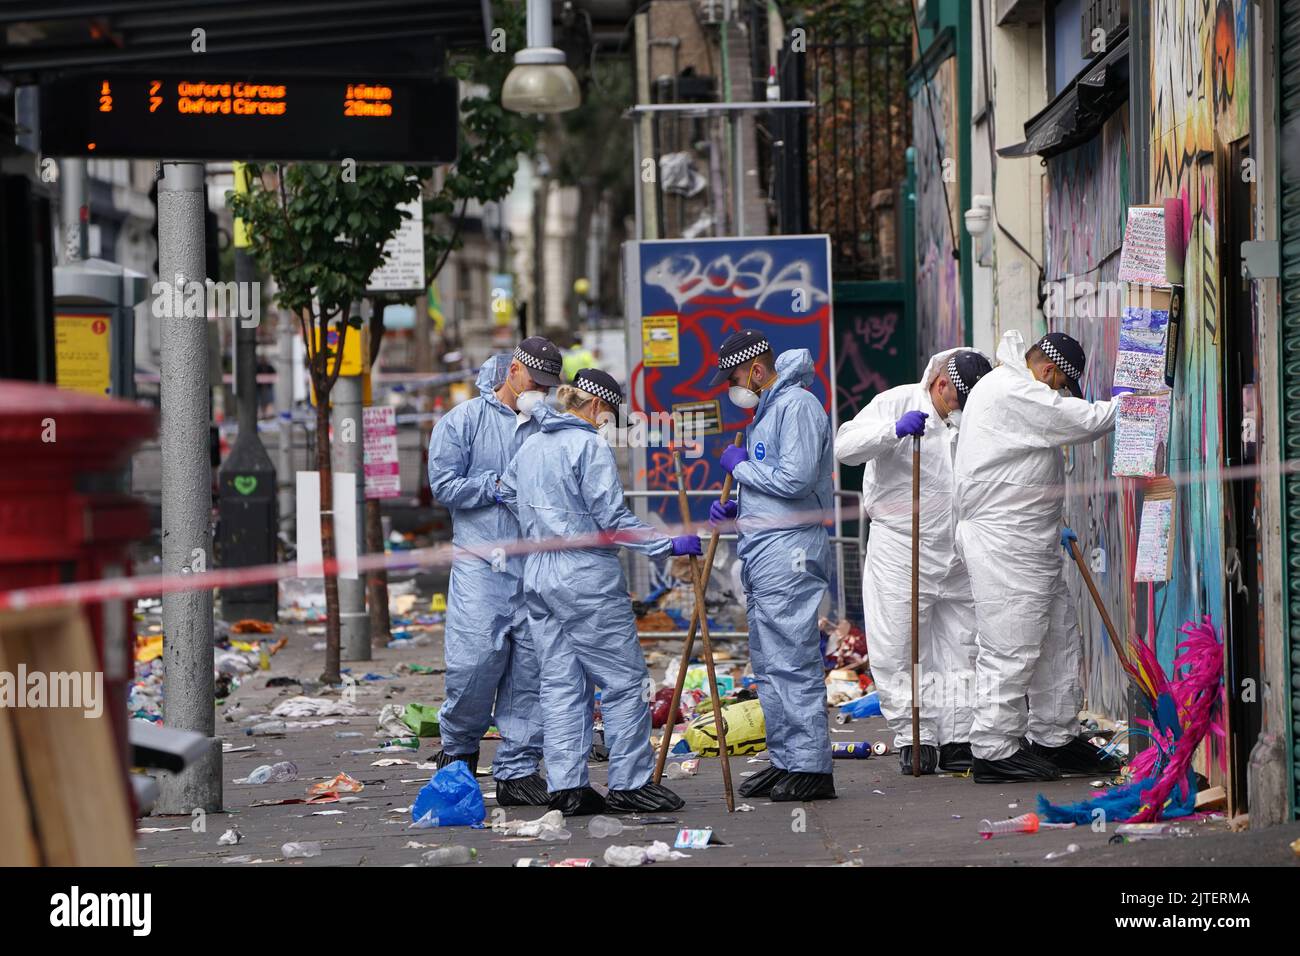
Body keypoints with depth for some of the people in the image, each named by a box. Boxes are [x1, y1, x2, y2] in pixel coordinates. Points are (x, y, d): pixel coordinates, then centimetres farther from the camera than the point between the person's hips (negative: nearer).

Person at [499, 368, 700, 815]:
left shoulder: (530, 447, 12)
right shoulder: (591, 446, -11)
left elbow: (506, 493, 25)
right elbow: (612, 519, -15)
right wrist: (669, 545, -11)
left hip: (538, 575, 8)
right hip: (588, 578, -8)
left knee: (560, 684, 9)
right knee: (625, 681, 0)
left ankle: (566, 786, 7)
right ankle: (630, 783, 0)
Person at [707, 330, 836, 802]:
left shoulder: (797, 405, -12)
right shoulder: (768, 409, 20)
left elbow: (795, 479, -22)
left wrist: (740, 465, -8)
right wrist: (734, 508, 9)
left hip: (788, 553, -11)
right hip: (761, 551, 11)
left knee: (794, 663, -10)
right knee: (769, 666, 12)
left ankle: (811, 767, -8)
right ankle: (785, 761, 17)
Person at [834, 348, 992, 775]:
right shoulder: (896, 403, -6)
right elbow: (845, 446, -17)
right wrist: (894, 431, -30)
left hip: (960, 557, 4)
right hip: (899, 551, -4)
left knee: (960, 651, 5)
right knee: (898, 651, -4)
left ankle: (957, 740, 10)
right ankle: (914, 738, 3)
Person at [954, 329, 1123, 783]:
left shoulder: (1017, 387, 21)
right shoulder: (1010, 392, -14)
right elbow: (1083, 420, -16)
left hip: (1030, 541, 11)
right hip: (1003, 542, -11)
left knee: (1059, 636, 14)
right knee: (1010, 647, -9)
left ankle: (1055, 739, 21)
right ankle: (994, 751, -4)